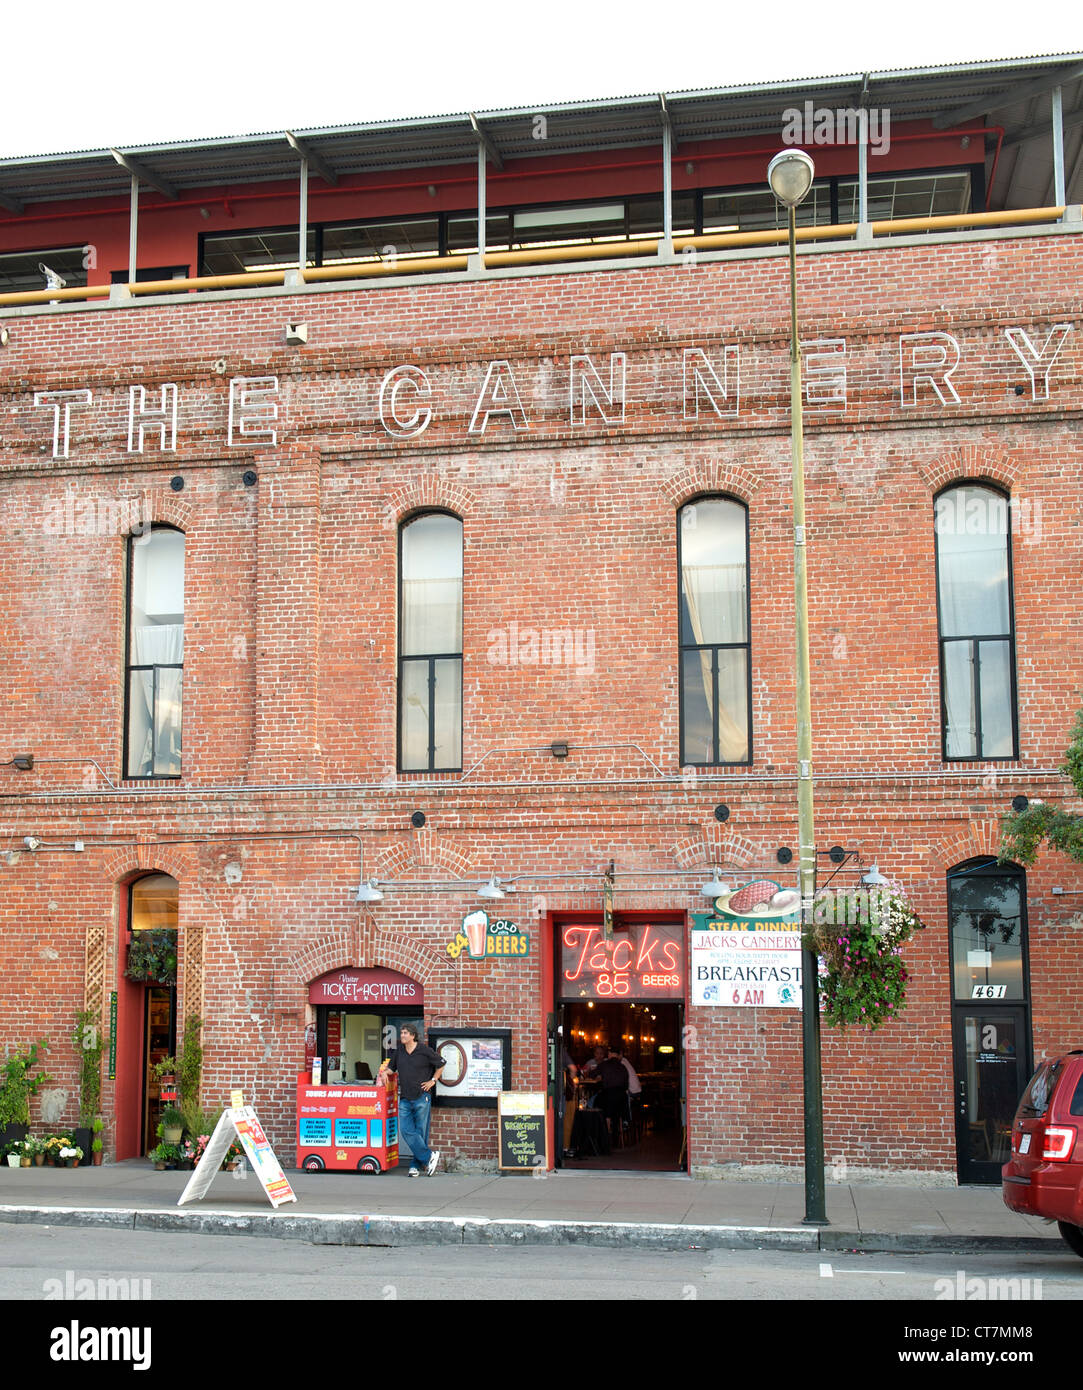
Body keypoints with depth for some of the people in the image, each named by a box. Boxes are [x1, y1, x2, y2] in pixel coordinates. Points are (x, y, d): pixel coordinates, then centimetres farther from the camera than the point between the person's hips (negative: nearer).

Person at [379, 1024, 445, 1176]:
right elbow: (390, 1067, 20)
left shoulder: (424, 1051, -4)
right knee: (407, 1131, -6)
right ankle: (429, 1156, 1)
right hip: (405, 1099, 5)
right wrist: (384, 1070, -2)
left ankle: (416, 1164, 8)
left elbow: (441, 1064, 7)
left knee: (420, 1132, -1)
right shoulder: (399, 1051, 10)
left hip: (422, 1097, -5)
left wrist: (433, 1081, 1)